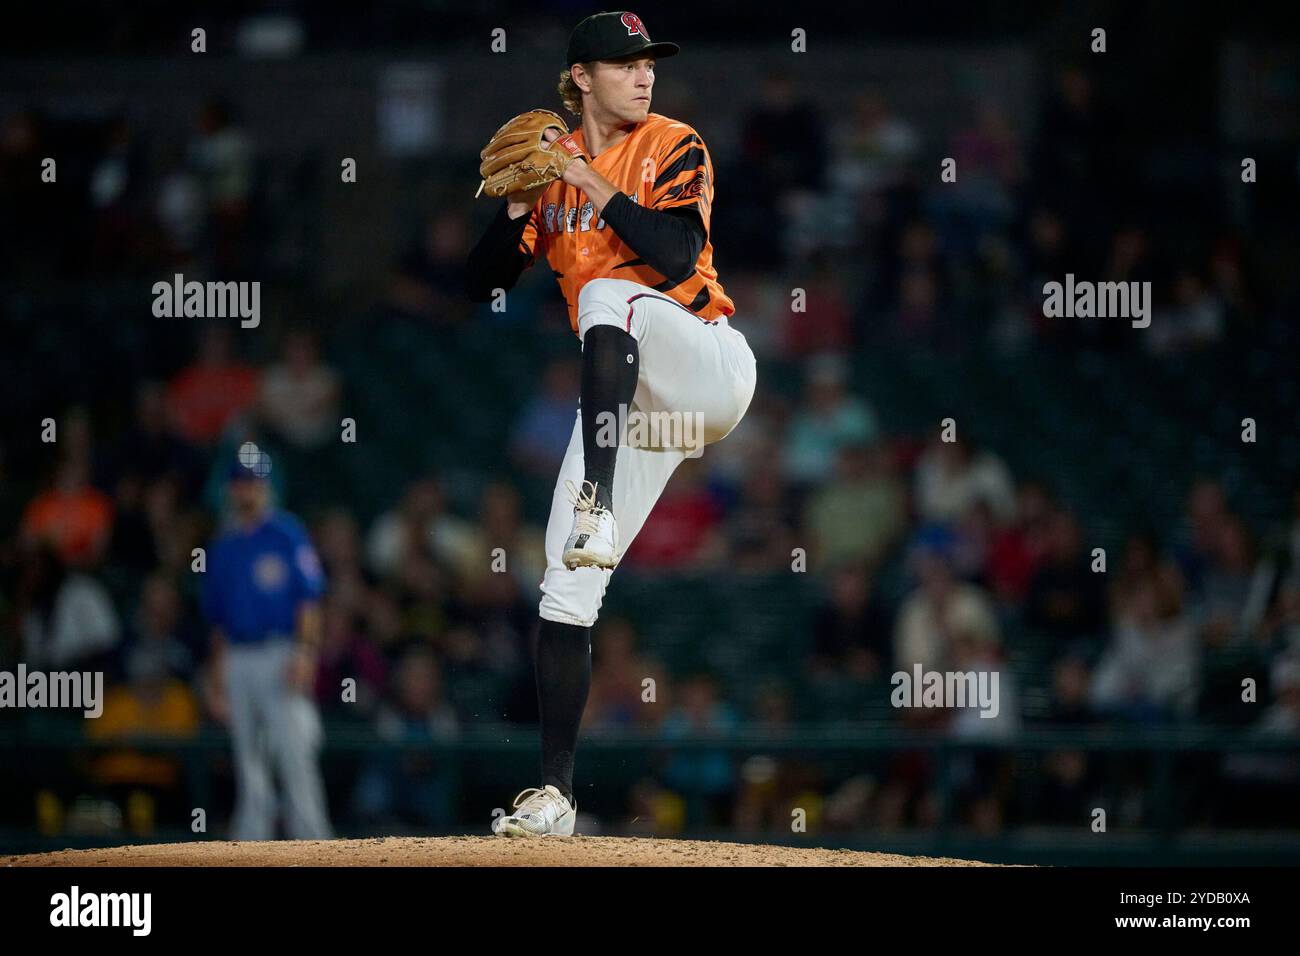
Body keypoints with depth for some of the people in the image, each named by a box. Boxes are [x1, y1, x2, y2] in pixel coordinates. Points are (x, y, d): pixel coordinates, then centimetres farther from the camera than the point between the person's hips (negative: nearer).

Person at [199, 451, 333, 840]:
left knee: (294, 755, -11)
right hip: (237, 660, 5)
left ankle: (312, 844, -11)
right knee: (248, 762, 5)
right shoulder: (221, 547, 16)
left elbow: (309, 599, -5)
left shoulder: (287, 534, 1)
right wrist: (218, 672, 12)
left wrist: (304, 655, -15)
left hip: (280, 658, -5)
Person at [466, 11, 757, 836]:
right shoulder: (556, 166, 11)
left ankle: (598, 509, -46)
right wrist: (520, 206, -8)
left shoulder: (673, 148, -2)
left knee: (608, 296, -35)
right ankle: (555, 792, 2)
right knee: (565, 588, -3)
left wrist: (594, 188, -17)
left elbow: (677, 253, -19)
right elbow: (483, 285, 7)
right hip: (627, 395, 5)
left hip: (708, 364, -5)